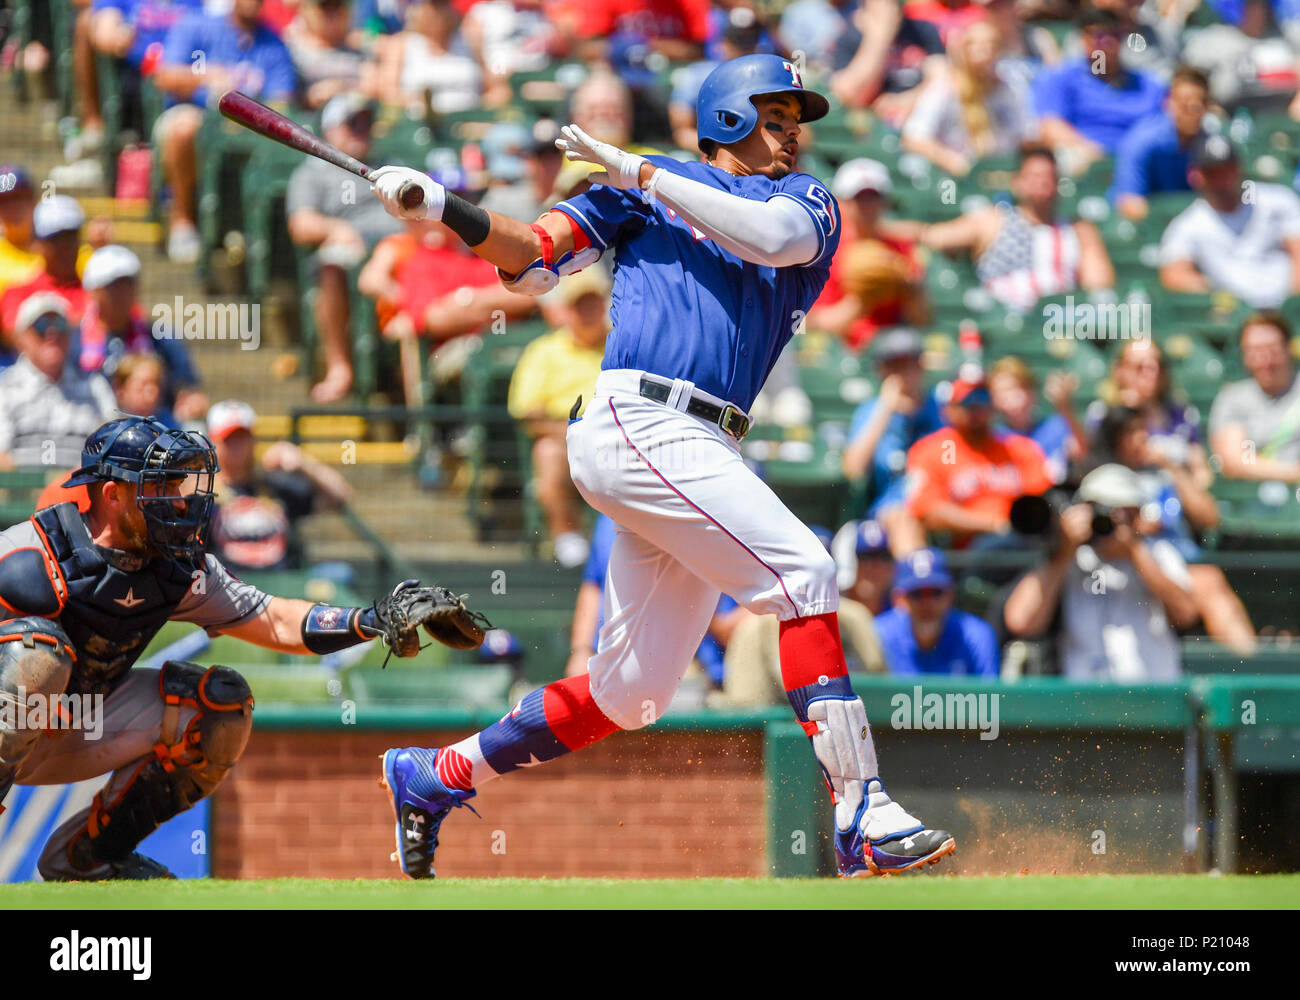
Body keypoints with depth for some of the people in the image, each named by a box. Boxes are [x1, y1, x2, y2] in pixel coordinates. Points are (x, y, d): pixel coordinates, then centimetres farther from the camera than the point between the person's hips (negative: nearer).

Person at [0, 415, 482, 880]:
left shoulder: (178, 569, -4)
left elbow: (274, 622, -1)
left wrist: (370, 621, -15)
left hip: (83, 736, 7)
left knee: (222, 701, -4)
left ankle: (86, 852, 3)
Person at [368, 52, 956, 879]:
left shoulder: (807, 200, 21)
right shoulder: (643, 183, 14)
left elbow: (776, 235, -3)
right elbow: (534, 258, 10)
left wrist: (640, 176, -3)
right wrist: (444, 207, -6)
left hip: (703, 455, 6)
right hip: (636, 421, -6)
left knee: (629, 693, 7)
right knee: (803, 570, -21)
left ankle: (434, 777, 23)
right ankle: (861, 813, -25)